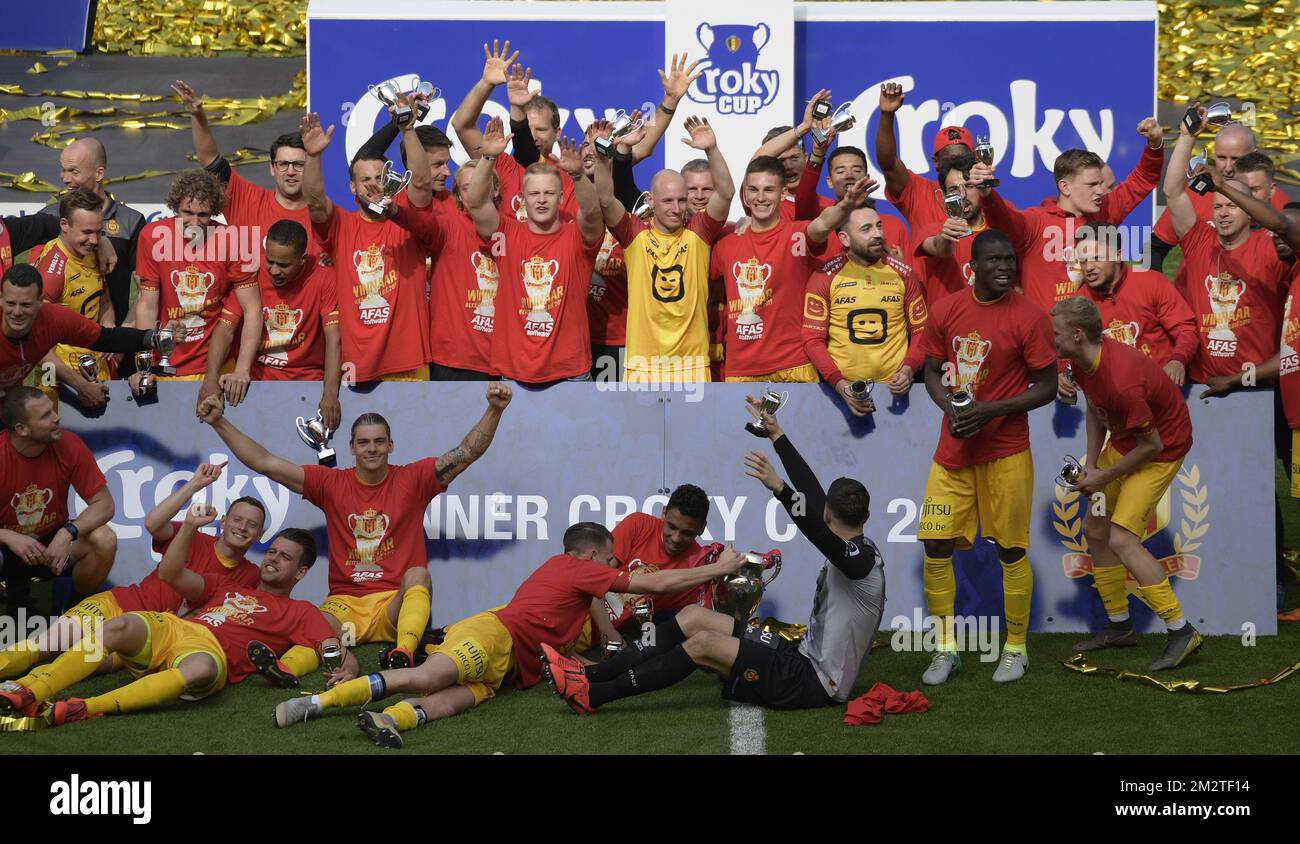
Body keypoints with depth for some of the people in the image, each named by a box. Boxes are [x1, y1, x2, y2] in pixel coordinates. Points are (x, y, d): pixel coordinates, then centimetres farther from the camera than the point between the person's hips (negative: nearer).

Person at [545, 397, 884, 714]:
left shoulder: (859, 559, -16)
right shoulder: (856, 551, 13)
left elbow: (820, 534, -38)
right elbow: (813, 490, 18)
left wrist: (779, 488, -52)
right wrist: (776, 434, 20)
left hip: (815, 682, -10)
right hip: (806, 657, 10)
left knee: (703, 644, -20)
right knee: (694, 617, 1)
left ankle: (592, 695, -20)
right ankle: (591, 675, -4)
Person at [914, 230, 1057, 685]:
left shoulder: (1029, 318, -10)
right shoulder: (946, 310, 2)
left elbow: (1047, 388, -7)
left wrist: (989, 410, -17)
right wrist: (950, 407, -9)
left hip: (1005, 453, -4)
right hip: (953, 449, 4)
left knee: (1011, 552, 4)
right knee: (936, 546, 2)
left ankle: (1016, 649, 20)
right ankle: (946, 649, 16)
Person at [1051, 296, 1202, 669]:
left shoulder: (1121, 381, -35)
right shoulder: (1083, 362, -7)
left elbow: (1152, 445, -25)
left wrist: (1104, 477, -15)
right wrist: (1091, 464, 0)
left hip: (1162, 449, -9)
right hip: (1122, 441, 10)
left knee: (1121, 539, -17)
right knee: (1095, 530, 11)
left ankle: (1181, 631, -13)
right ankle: (1119, 625, 24)